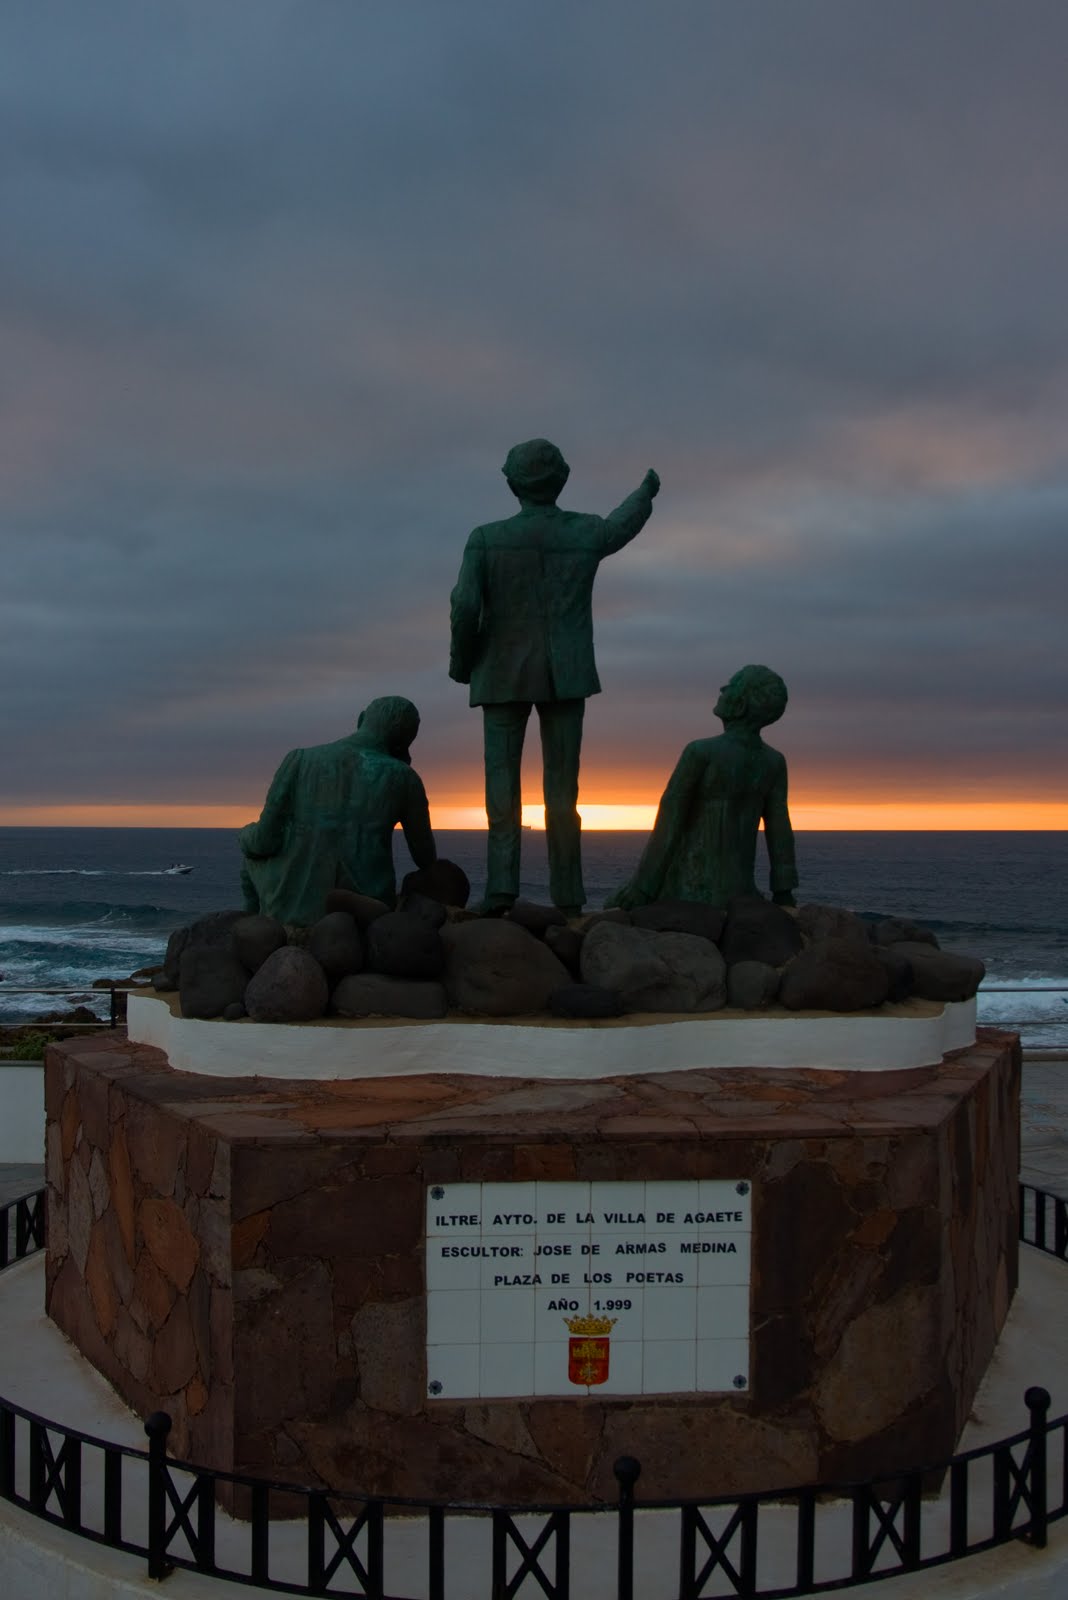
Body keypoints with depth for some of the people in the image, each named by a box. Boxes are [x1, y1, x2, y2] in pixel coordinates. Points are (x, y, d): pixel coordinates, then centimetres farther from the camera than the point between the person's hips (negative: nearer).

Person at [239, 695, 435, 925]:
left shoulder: (300, 760, -3)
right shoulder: (405, 778, -2)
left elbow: (265, 840, -4)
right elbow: (425, 857, 9)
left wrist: (248, 838, 21)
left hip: (293, 911, 0)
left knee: (253, 839, 31)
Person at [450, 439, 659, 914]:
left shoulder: (486, 539, -7)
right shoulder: (586, 533, 1)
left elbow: (465, 607, -15)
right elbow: (624, 524, 24)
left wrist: (460, 661, 2)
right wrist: (645, 492, 45)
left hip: (504, 675, -2)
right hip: (565, 677, 2)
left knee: (502, 780, 2)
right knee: (561, 786, 4)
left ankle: (502, 883, -12)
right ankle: (567, 895, 4)